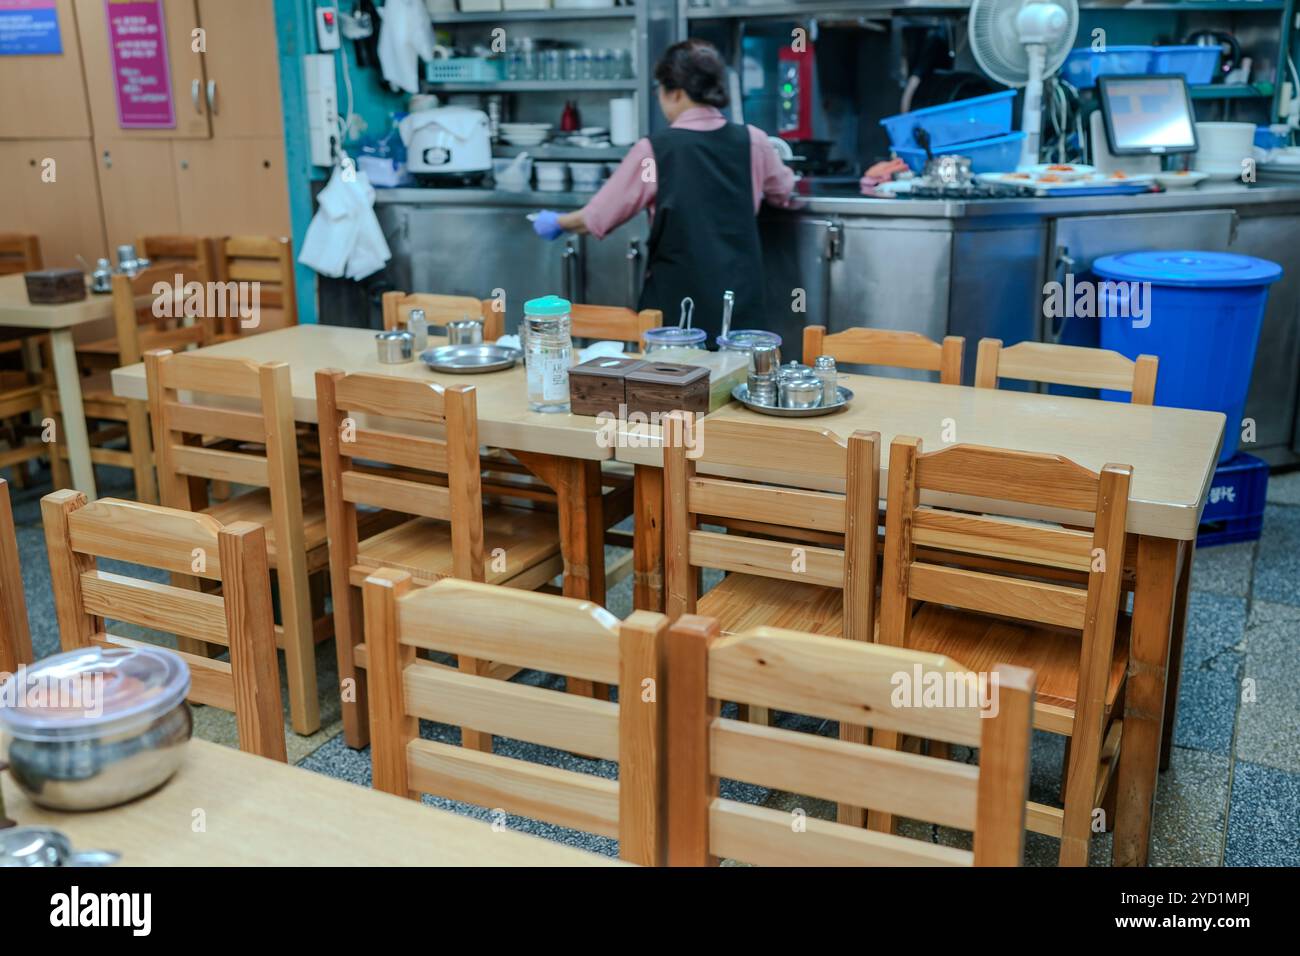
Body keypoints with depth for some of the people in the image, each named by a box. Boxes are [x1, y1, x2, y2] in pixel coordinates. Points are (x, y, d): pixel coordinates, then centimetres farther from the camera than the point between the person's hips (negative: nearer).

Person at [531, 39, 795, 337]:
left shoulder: (654, 150, -7)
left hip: (677, 304, -3)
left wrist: (558, 222, 20)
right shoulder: (752, 141, 2)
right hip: (741, 302, 3)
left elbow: (598, 219, 1)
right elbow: (782, 191, 23)